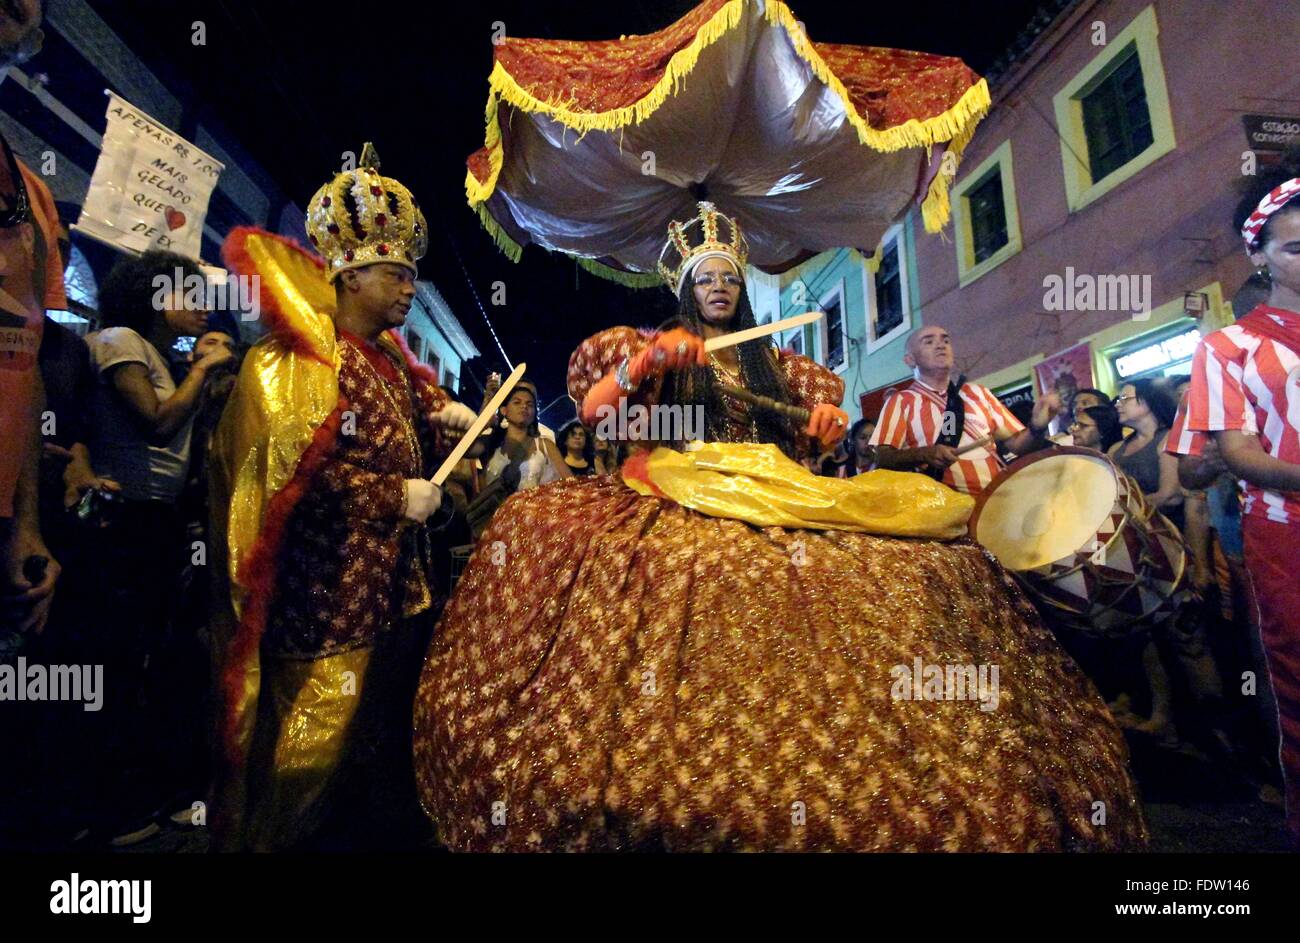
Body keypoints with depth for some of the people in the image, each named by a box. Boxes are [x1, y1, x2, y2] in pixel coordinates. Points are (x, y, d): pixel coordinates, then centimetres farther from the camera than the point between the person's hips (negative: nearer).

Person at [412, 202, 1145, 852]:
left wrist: (829, 419, 1)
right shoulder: (651, 344, 13)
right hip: (680, 498, -3)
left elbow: (819, 433, 23)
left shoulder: (774, 360, 23)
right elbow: (589, 409, -1)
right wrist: (644, 361, -14)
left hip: (778, 498, 3)